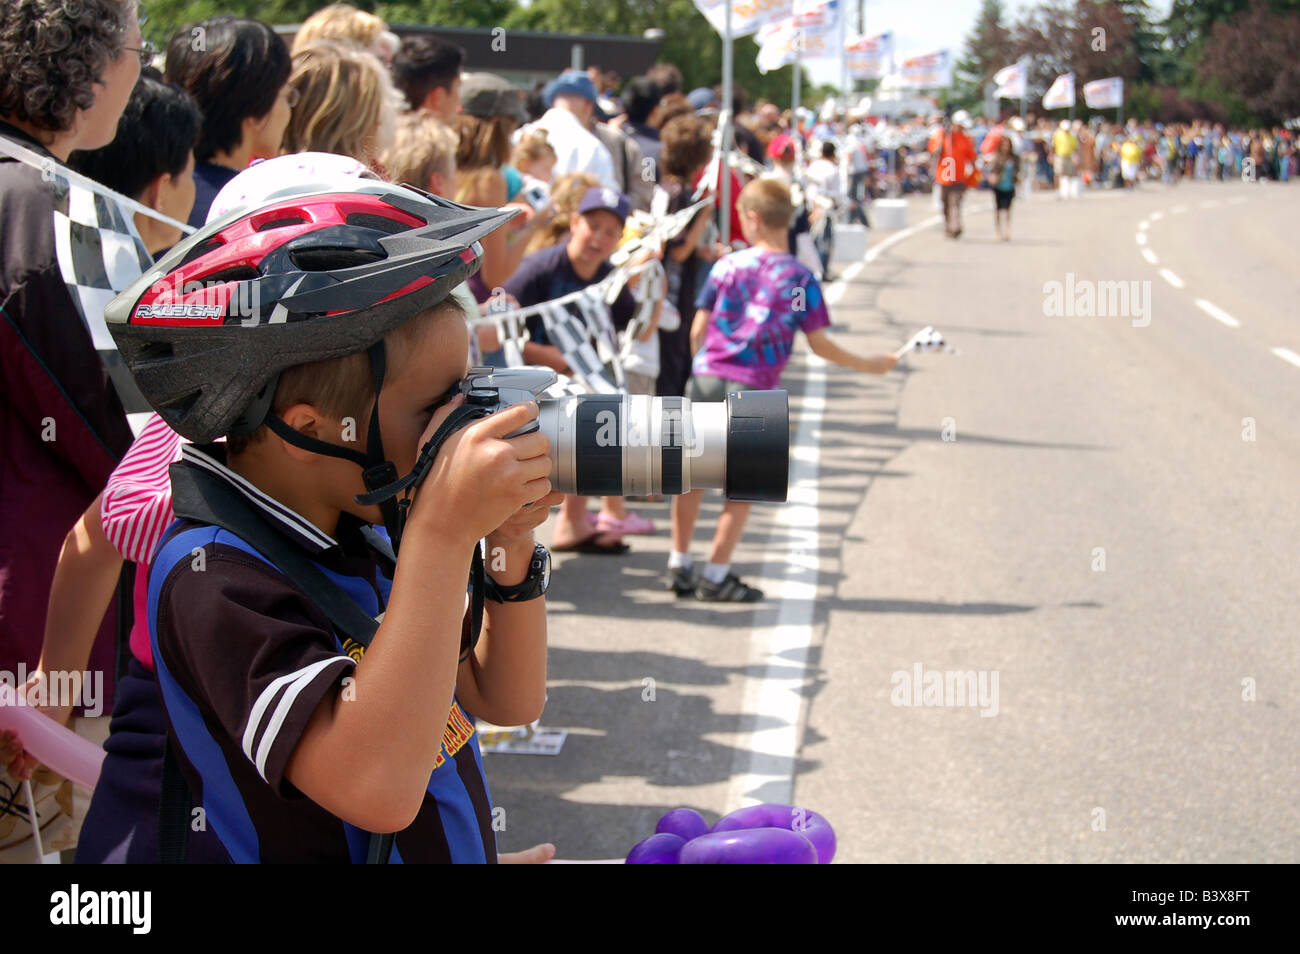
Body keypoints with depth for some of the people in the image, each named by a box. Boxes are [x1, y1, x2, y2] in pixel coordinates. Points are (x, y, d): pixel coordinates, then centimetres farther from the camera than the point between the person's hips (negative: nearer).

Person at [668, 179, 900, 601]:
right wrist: (869, 365, 11)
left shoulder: (726, 265, 3)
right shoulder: (800, 278, -2)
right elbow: (819, 344, -1)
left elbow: (697, 329, 5)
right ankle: (715, 575, 10)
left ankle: (679, 564, 22)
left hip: (706, 379, 3)